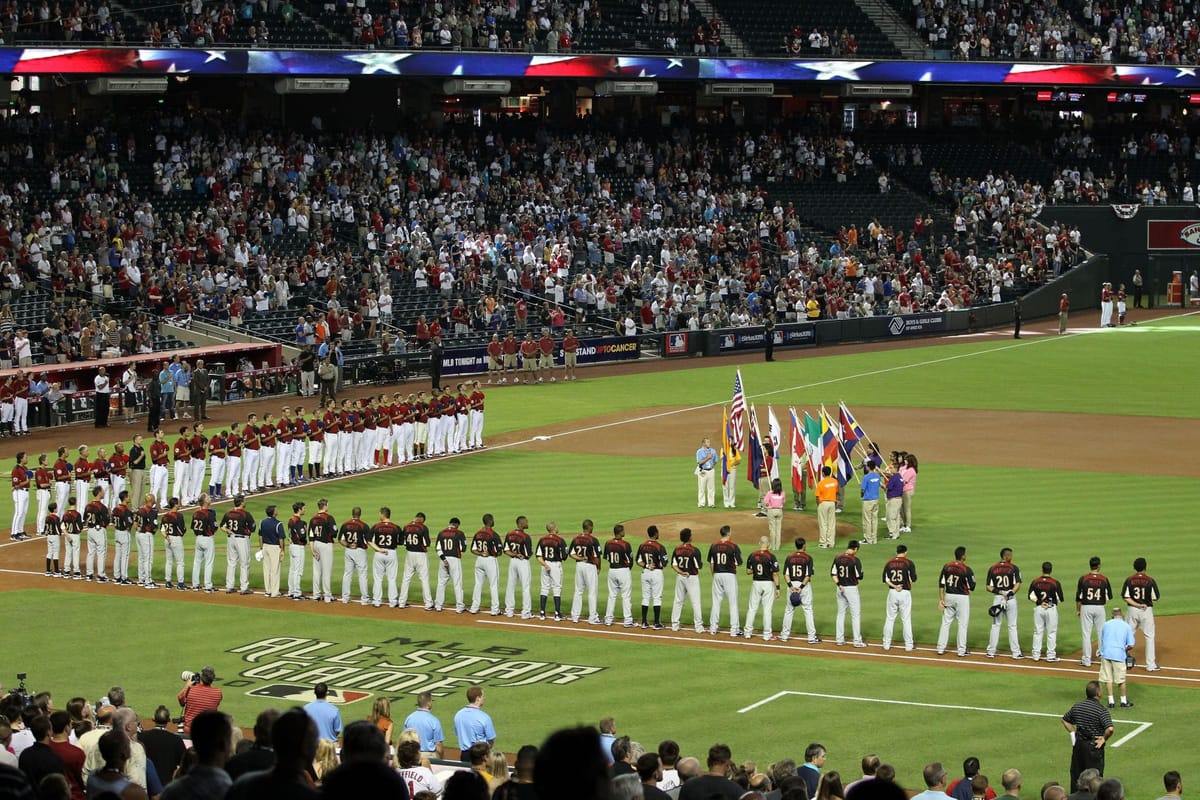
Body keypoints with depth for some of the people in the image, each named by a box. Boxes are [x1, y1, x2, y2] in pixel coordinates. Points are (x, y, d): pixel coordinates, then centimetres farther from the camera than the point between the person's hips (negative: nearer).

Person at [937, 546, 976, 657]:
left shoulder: (947, 566, 0)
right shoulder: (966, 570, -14)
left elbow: (941, 584, 1)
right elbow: (971, 587, -9)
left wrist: (941, 599, 6)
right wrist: (972, 575, 9)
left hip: (949, 596, 4)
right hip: (962, 597, -4)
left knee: (946, 623, 11)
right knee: (962, 625, 5)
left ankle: (940, 649, 12)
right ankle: (961, 651, 7)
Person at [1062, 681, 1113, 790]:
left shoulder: (1077, 706, 2)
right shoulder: (1101, 710, -17)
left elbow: (1065, 720, 14)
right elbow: (1110, 729, -29)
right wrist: (1104, 739, -12)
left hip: (1078, 744, 6)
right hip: (1094, 745, -6)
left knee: (1075, 773, 15)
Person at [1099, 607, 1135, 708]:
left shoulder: (1106, 624, 12)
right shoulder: (1126, 626, 5)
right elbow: (1131, 645, 2)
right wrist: (1126, 650, 22)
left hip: (1106, 653, 2)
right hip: (1119, 654, -2)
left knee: (1108, 678, 9)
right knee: (1121, 679, 8)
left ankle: (1111, 701, 10)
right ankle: (1123, 701, 18)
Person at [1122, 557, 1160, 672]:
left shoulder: (1129, 580, -2)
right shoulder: (1150, 580, -9)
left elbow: (1126, 597, -8)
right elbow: (1155, 599, -8)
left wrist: (1137, 605, -10)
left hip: (1132, 610, 2)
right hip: (1147, 611, -2)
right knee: (1149, 637, 5)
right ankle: (1151, 665, 4)